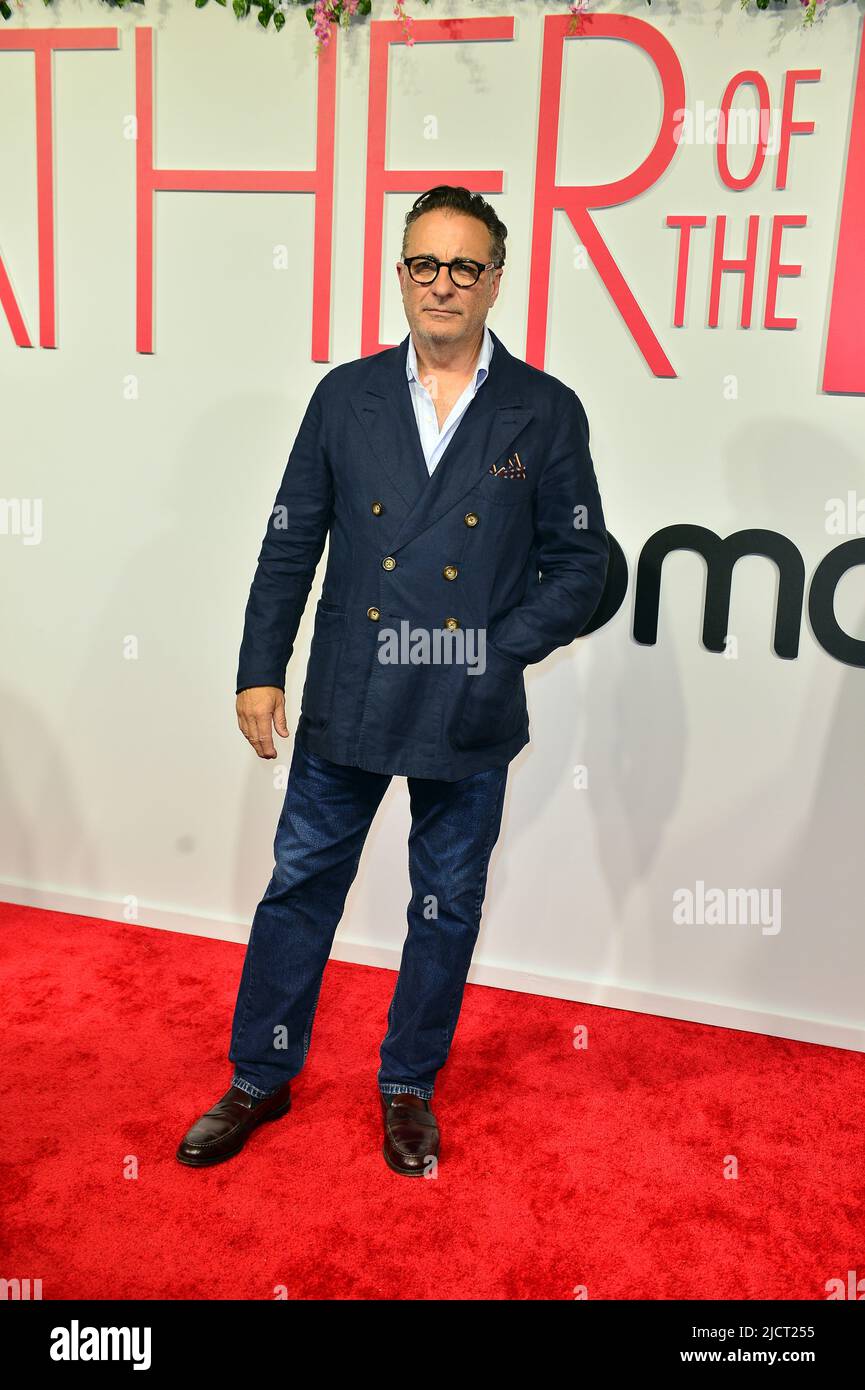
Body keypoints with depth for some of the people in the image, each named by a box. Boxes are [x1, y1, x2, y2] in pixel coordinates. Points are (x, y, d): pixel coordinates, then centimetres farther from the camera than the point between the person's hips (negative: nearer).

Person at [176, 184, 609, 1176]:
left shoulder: (546, 412, -2)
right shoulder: (346, 395, 3)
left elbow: (580, 566, 0)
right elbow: (290, 544, 4)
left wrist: (496, 653, -11)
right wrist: (260, 671, 0)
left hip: (470, 721, -1)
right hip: (344, 706, 1)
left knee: (447, 908, 13)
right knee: (300, 888, 11)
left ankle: (409, 1085, 36)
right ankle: (260, 1079, 32)